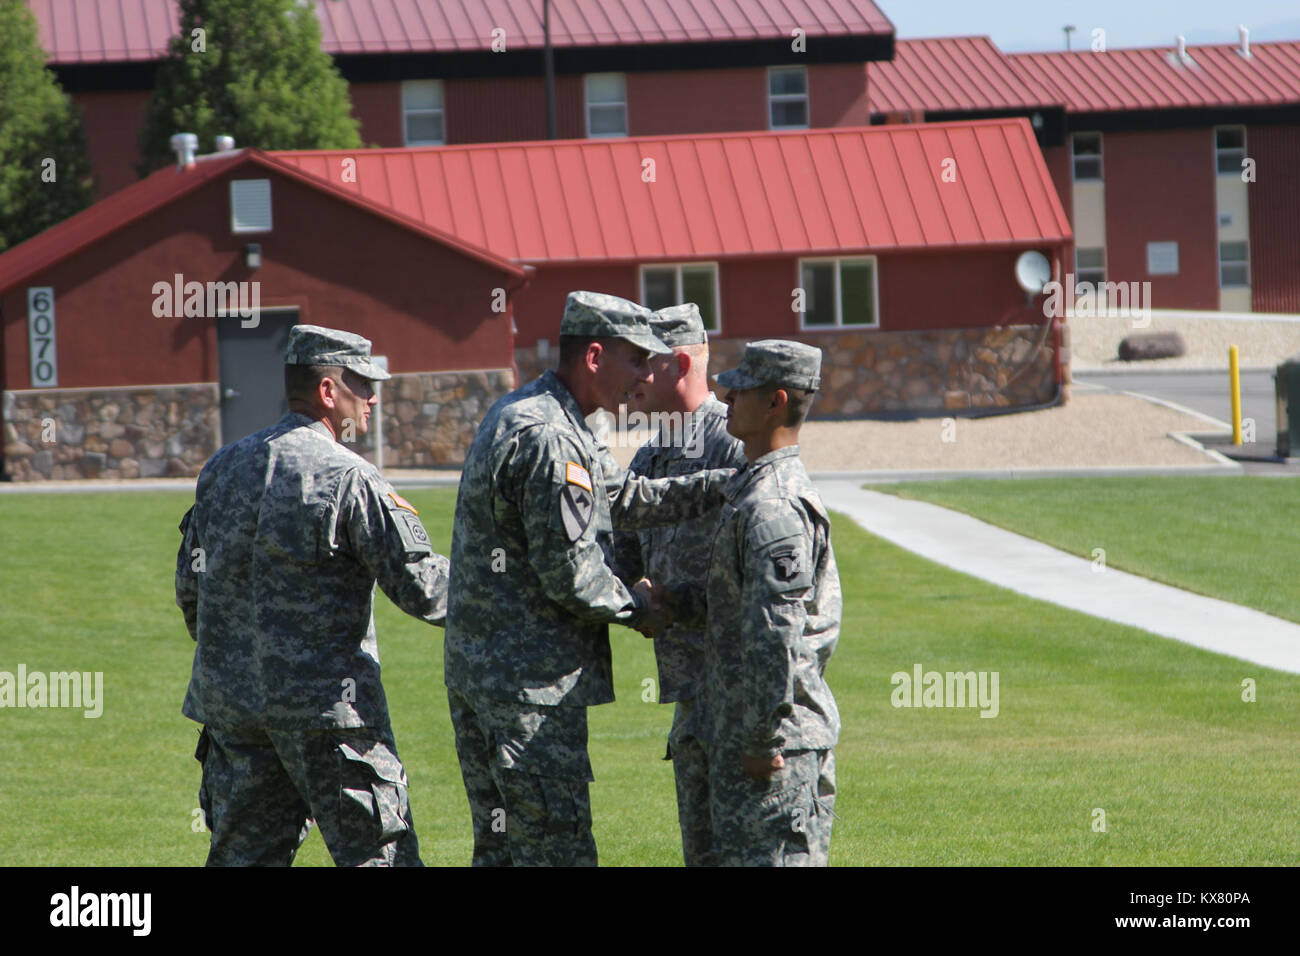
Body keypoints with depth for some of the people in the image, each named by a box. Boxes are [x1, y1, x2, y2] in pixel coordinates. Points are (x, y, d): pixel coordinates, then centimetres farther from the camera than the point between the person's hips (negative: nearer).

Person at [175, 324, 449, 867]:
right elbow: (421, 586, -13)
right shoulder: (347, 478, -12)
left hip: (231, 701, 7)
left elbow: (189, 585, 15)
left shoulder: (223, 469, 10)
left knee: (243, 851, 10)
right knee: (380, 852, 0)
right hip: (326, 702, -7)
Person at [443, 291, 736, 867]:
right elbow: (568, 572, -20)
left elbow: (623, 496, 17)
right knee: (557, 846, -8)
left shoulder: (517, 414, 16)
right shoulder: (549, 439, -19)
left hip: (476, 667, 11)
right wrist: (634, 605, -1)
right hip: (530, 680, -11)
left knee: (501, 845, 14)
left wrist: (724, 485, 7)